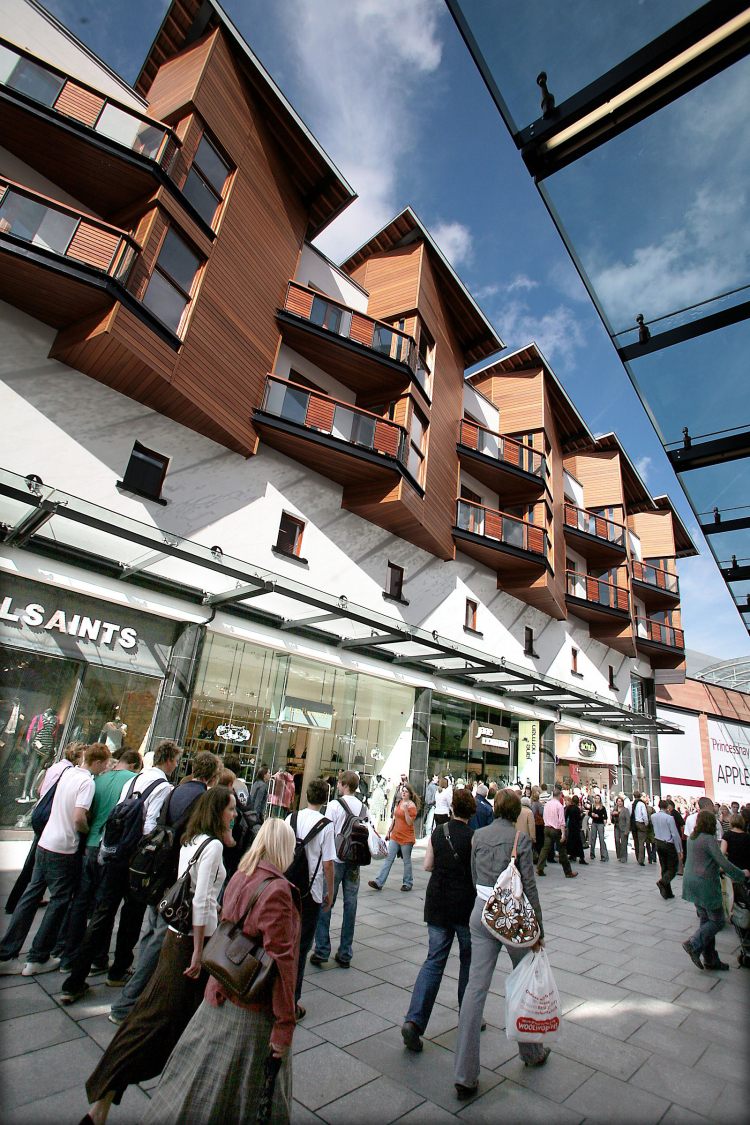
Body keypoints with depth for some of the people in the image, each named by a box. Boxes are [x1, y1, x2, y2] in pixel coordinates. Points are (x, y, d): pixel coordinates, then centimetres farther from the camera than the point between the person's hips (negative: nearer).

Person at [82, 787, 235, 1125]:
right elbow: (201, 902, -23)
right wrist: (198, 951, -16)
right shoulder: (213, 846, -21)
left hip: (176, 931, 8)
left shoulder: (190, 841, 5)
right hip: (195, 936, -8)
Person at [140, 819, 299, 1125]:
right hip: (253, 1012, -7)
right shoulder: (277, 890, -26)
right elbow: (281, 962, -25)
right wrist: (284, 1026, -16)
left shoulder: (239, 878, -2)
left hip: (221, 995, 7)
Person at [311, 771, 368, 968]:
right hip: (355, 861, 4)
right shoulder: (363, 808, 3)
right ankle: (345, 954, 17)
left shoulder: (334, 805, -10)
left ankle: (321, 951, 9)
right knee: (350, 904, 10)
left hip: (335, 858, -4)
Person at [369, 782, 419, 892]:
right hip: (395, 835, 6)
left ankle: (408, 883, 23)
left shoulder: (412, 806, -10)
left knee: (407, 861, 7)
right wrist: (389, 831, 18)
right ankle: (379, 882, 1)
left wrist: (406, 810, -27)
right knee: (388, 858, 2)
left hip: (406, 837, -6)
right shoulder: (399, 803, 10)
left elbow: (410, 822, -17)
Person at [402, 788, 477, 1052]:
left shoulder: (437, 833, -2)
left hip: (437, 902, 3)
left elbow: (427, 865, 5)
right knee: (469, 960, 17)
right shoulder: (473, 837, -15)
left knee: (434, 959, 9)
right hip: (465, 904, -3)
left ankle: (414, 1020, -1)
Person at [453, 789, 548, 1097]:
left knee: (475, 987, 6)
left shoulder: (478, 835, 0)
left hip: (481, 913, 3)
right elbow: (529, 885, -11)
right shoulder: (520, 838, -13)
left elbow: (474, 877, 9)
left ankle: (465, 1075, 10)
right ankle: (532, 1052, 43)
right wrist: (537, 927, -3)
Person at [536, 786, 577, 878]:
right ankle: (568, 872, 16)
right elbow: (562, 821, -17)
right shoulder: (559, 806, -13)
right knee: (562, 851, 6)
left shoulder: (547, 804, 7)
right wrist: (563, 834, -16)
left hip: (547, 828, 6)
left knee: (546, 848, 7)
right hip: (556, 830, -6)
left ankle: (539, 868, 1)